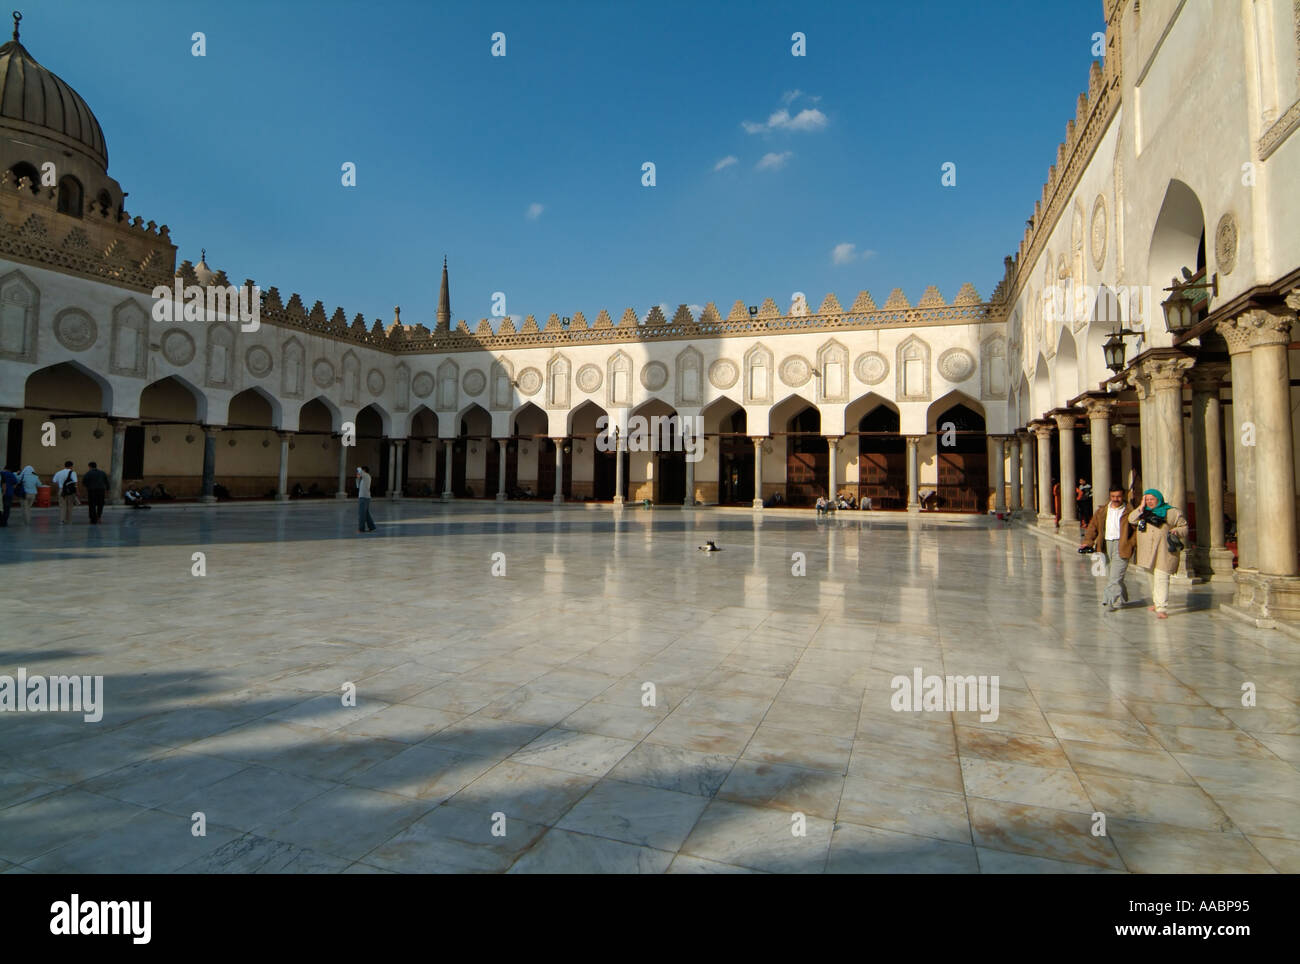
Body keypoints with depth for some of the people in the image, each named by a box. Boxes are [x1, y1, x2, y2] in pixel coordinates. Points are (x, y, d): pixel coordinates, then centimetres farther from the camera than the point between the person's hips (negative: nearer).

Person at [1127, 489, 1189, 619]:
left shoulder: (1171, 512, 0)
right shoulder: (1143, 512, 11)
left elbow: (1184, 527, 6)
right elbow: (1131, 520, -2)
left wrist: (1176, 531, -14)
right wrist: (1141, 507, -5)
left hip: (1164, 552, -5)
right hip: (1148, 552, 5)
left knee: (1161, 579, -13)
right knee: (1153, 577, 18)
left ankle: (1162, 608, -14)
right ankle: (1156, 602, 34)